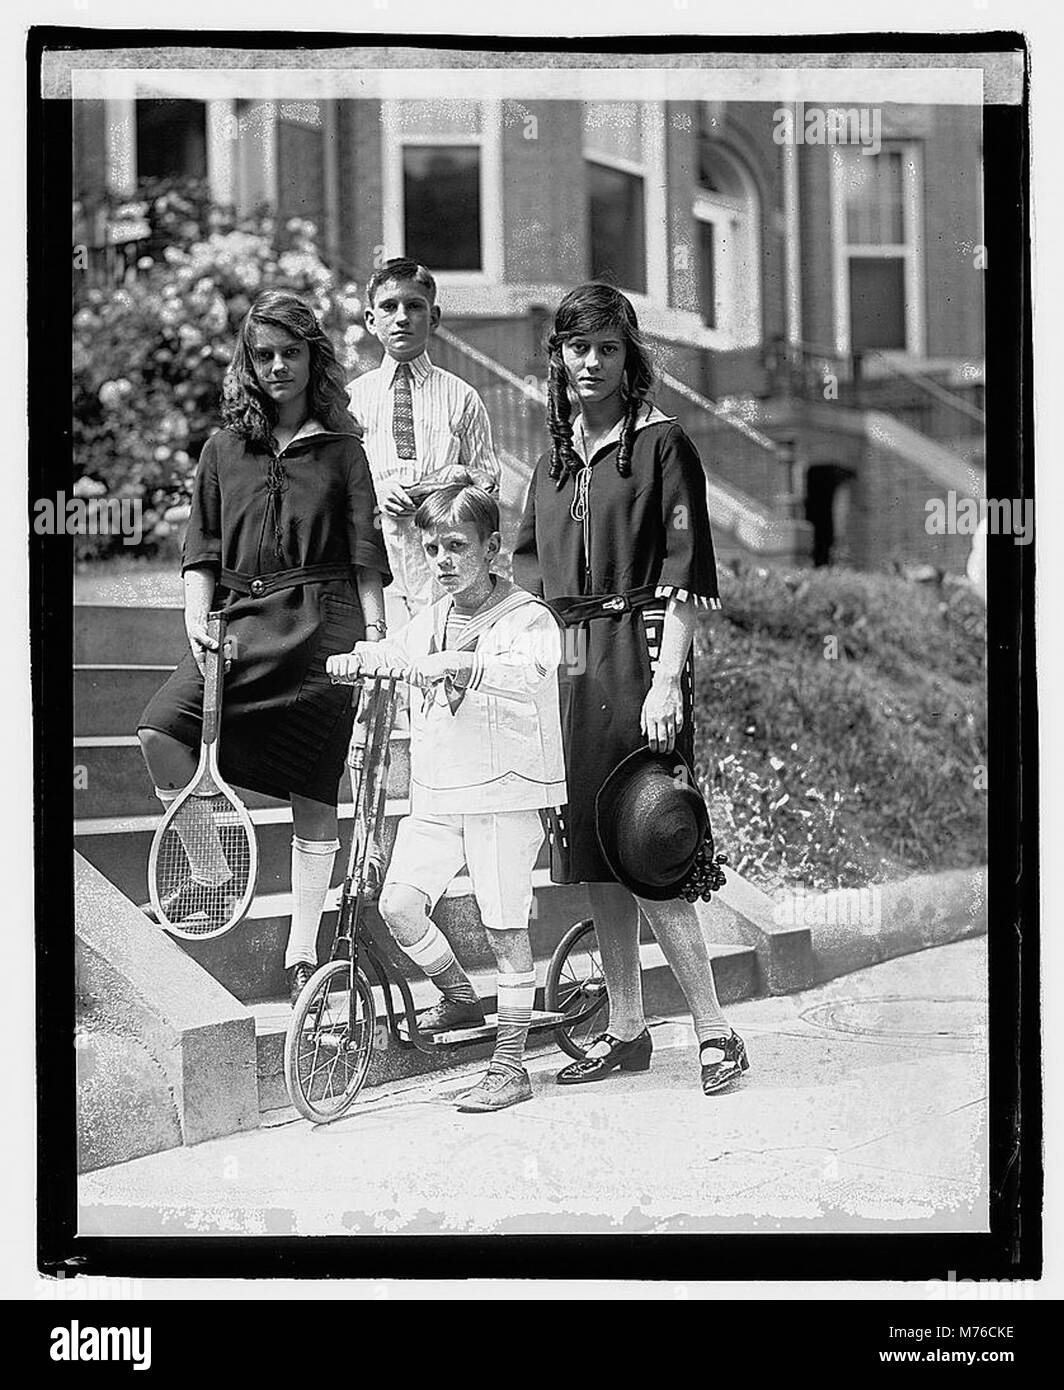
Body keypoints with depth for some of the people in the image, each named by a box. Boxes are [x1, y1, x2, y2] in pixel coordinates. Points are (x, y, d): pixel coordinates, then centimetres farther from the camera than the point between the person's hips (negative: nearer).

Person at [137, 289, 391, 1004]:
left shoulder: (343, 450, 7)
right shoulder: (224, 450, 13)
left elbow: (366, 558, 5)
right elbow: (201, 551, 11)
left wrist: (377, 638, -3)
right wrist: (198, 620, -4)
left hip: (322, 626, -2)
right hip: (241, 623, 2)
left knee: (315, 796, 0)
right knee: (163, 727, -22)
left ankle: (302, 953, 10)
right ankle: (213, 876, -6)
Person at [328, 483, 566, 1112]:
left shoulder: (527, 617, -7)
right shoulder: (431, 621, 13)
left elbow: (527, 675, -26)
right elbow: (389, 654, 19)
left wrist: (458, 663, -41)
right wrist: (357, 658, -4)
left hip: (507, 789, -5)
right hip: (435, 794, 6)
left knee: (507, 926, -2)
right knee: (398, 904, -7)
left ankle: (510, 1065, 9)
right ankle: (460, 997, 20)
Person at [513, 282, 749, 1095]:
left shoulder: (661, 445, -2)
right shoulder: (553, 464, 17)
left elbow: (685, 576, -10)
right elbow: (529, 577, 19)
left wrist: (667, 680, -18)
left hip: (637, 660, -6)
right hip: (567, 666, 7)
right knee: (592, 858, 7)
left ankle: (714, 1030, -4)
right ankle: (626, 1029, 16)